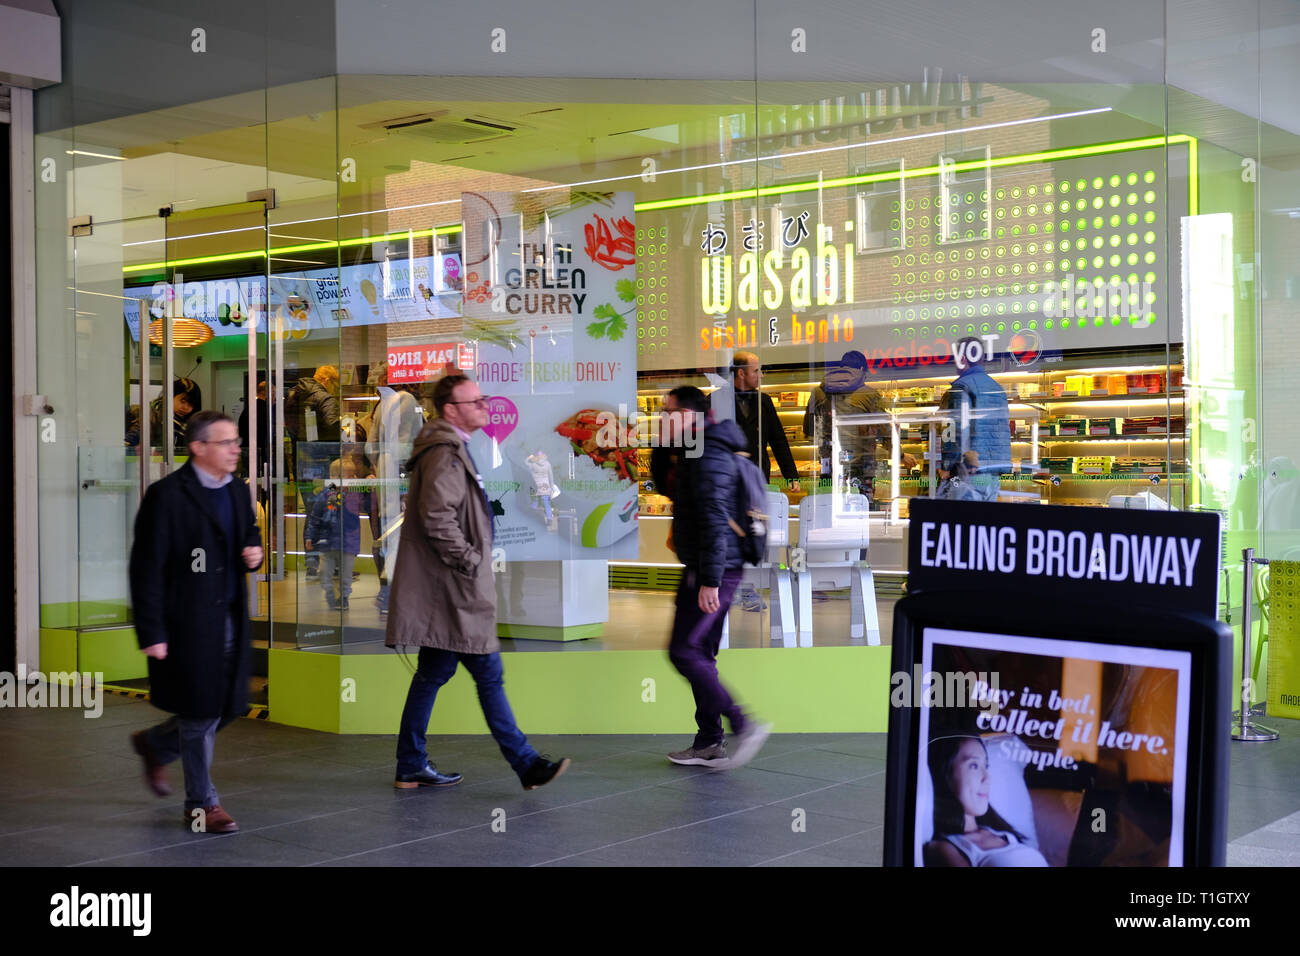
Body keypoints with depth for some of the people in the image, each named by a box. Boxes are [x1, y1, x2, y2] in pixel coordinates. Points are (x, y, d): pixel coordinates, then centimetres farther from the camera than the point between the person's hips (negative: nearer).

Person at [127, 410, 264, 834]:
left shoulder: (238, 491, 9)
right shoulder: (167, 496, -13)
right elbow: (147, 568, -13)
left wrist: (254, 553, 0)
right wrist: (151, 633, -16)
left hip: (230, 620, 7)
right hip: (188, 623, -7)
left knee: (228, 707, 12)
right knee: (201, 711, 2)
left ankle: (154, 744, 38)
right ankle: (202, 805, 19)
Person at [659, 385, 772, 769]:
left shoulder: (708, 457, -17)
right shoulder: (695, 454, 15)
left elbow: (715, 521, -24)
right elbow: (665, 486, 30)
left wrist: (709, 581, -26)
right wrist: (663, 447, 13)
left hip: (713, 570, -10)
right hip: (706, 569, 10)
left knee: (683, 652, -10)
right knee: (701, 654, 13)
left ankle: (744, 726, -9)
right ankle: (709, 743, 18)